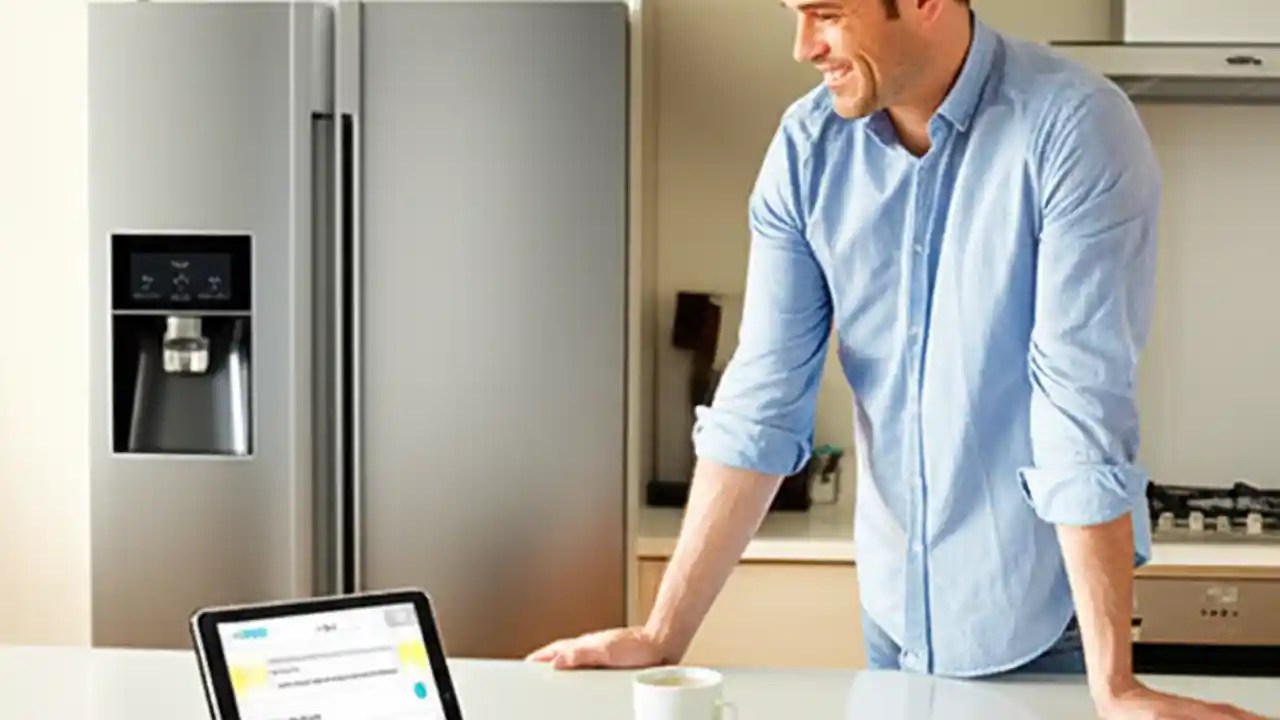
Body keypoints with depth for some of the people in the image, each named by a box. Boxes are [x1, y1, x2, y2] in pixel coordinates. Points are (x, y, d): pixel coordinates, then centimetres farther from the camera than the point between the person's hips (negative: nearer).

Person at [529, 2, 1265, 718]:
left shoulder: (1075, 129, -19)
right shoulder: (808, 146, -5)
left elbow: (1083, 408, -23)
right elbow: (761, 401, -5)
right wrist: (665, 632, -7)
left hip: (1041, 622, -4)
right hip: (895, 613, 5)